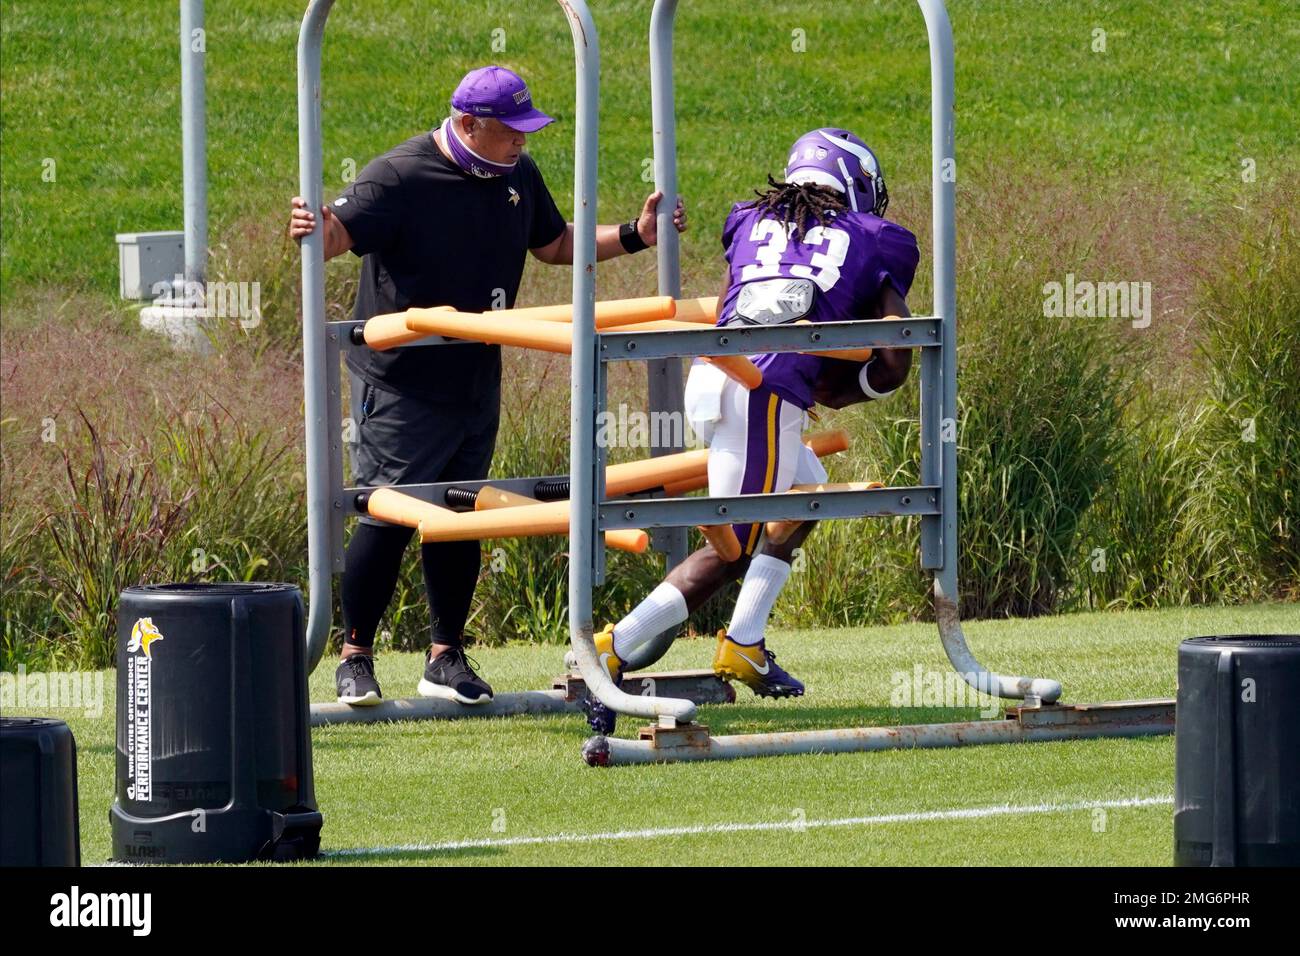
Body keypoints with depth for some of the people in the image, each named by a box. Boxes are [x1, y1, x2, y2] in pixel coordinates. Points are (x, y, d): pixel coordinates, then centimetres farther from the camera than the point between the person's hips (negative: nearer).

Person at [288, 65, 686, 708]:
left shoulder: (518, 174, 7)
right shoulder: (399, 178, -16)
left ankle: (446, 658, 21)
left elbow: (554, 245, 20)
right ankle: (355, 657, 5)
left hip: (476, 384, 7)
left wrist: (634, 237, 10)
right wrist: (317, 229, -47)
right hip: (400, 384, -7)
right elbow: (340, 236, -24)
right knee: (388, 518, -7)